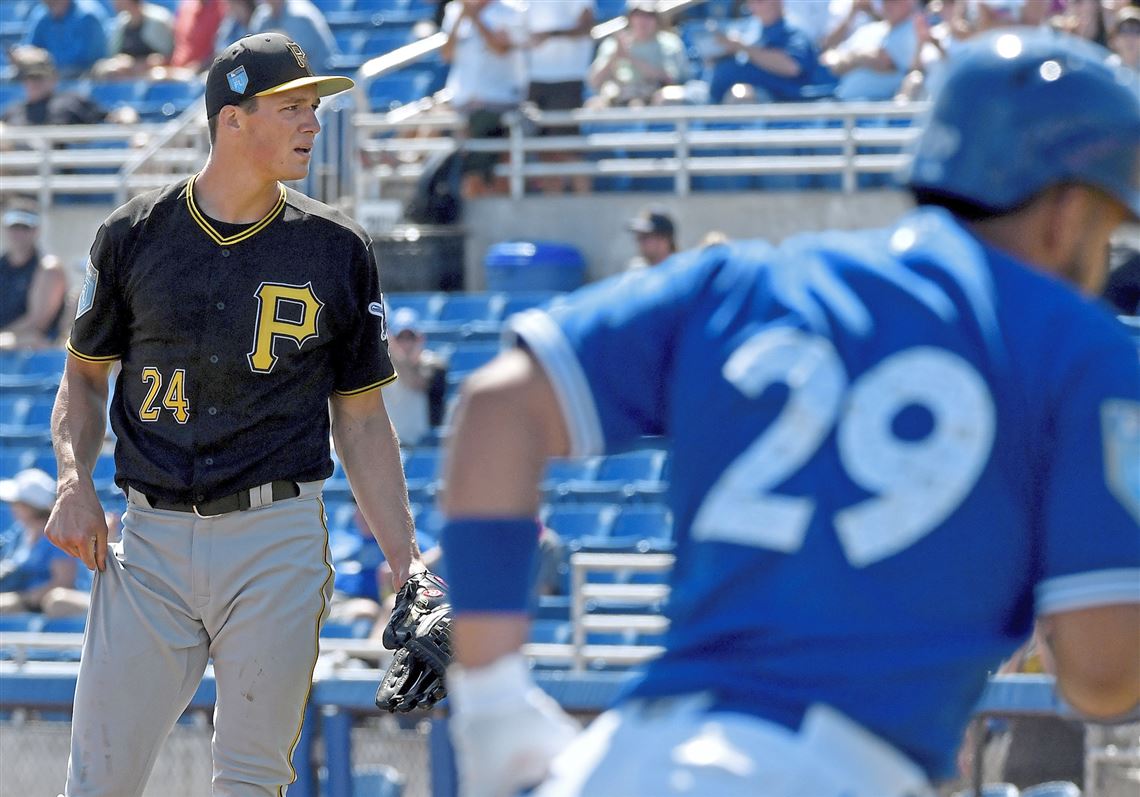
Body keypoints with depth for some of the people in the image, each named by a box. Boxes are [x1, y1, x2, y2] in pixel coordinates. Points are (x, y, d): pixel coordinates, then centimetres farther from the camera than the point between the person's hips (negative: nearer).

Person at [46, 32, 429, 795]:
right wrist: (75, 483, -3)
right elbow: (85, 373, 16)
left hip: (277, 543, 0)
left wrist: (407, 563, 2)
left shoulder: (338, 250, 4)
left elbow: (362, 418, 9)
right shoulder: (134, 235, 4)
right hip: (150, 540, 0)